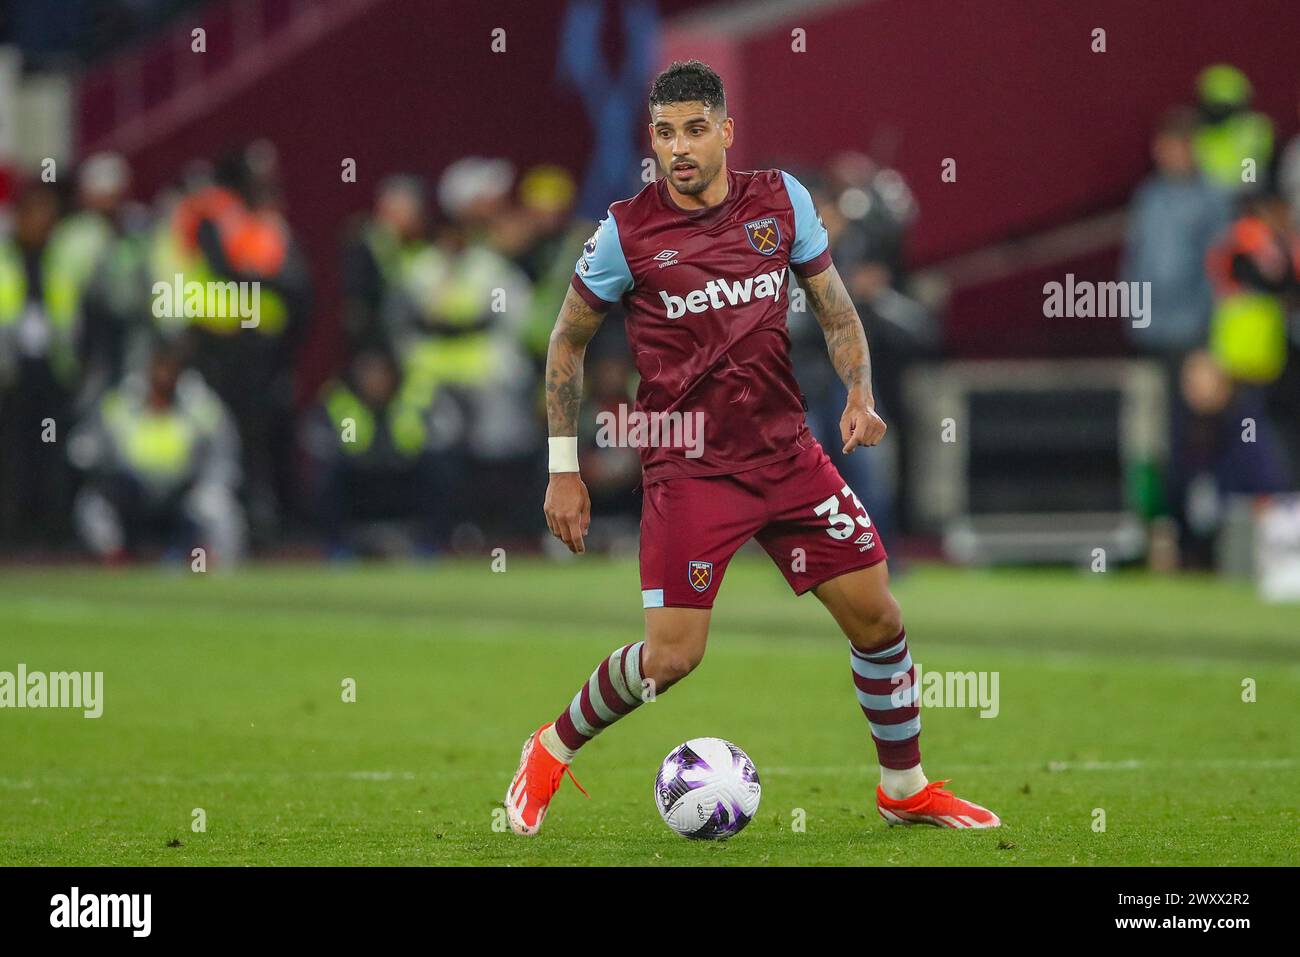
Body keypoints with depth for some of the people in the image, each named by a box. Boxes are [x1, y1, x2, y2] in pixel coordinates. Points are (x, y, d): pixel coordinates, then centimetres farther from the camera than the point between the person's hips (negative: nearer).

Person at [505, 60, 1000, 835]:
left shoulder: (780, 199, 0)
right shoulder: (627, 233, -8)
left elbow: (834, 305, 11)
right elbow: (569, 341, 3)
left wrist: (860, 394, -7)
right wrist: (564, 471, 2)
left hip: (787, 451, 4)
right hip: (689, 470, -4)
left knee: (878, 617, 4)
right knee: (671, 656, -12)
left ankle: (906, 788, 23)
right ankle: (551, 754, 13)